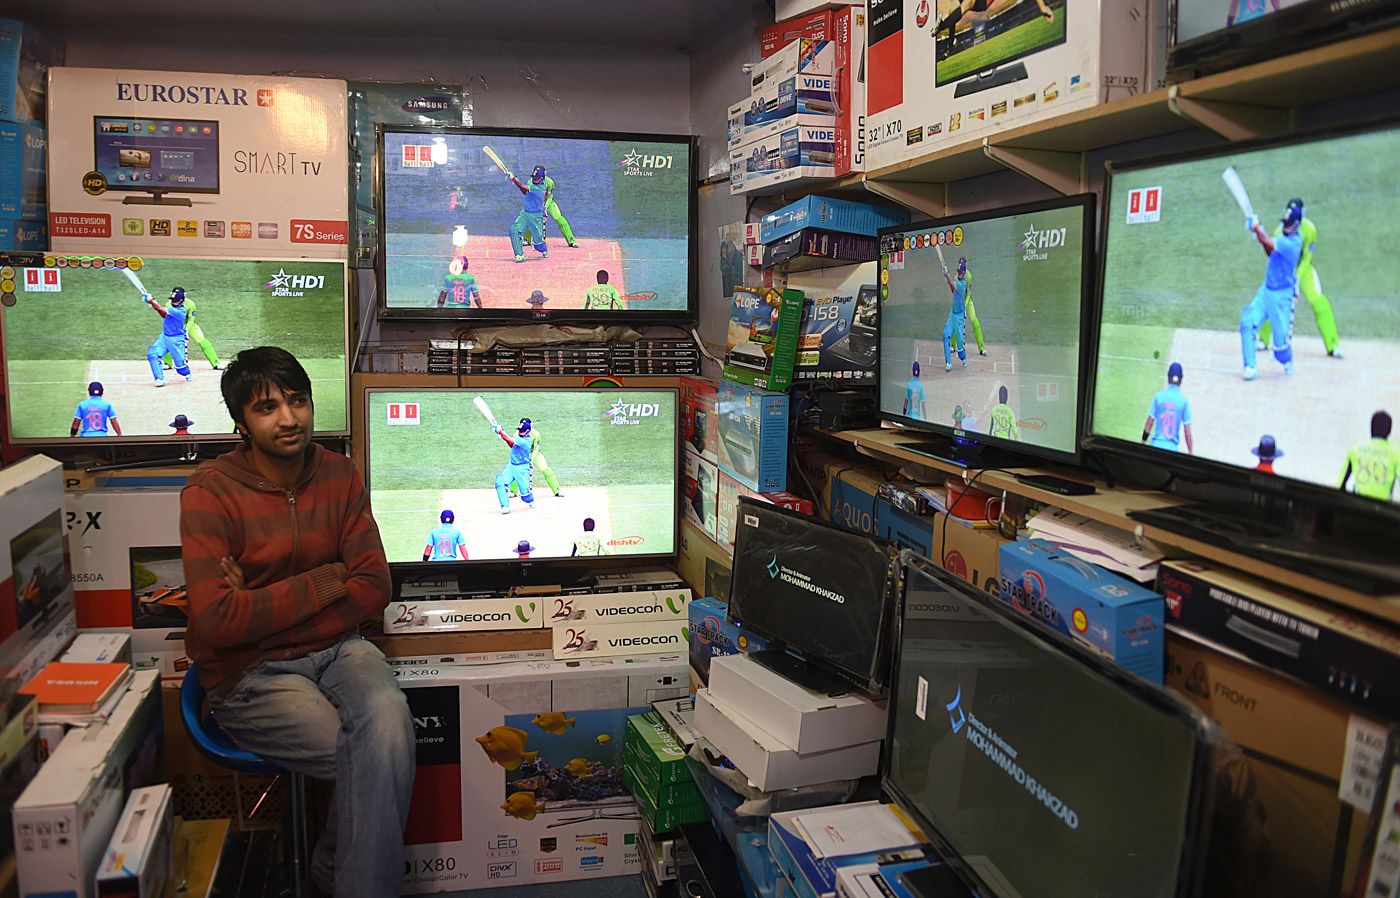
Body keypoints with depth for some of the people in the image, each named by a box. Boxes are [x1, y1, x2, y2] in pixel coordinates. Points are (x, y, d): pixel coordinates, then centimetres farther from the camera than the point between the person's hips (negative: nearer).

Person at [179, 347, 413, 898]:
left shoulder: (338, 475, 4)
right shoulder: (210, 493, -9)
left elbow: (373, 590, -1)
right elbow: (216, 623, -18)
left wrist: (260, 609, -10)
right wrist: (328, 580, -13)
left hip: (336, 646, 4)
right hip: (249, 674, -4)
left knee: (387, 716, -29)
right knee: (383, 759, -24)